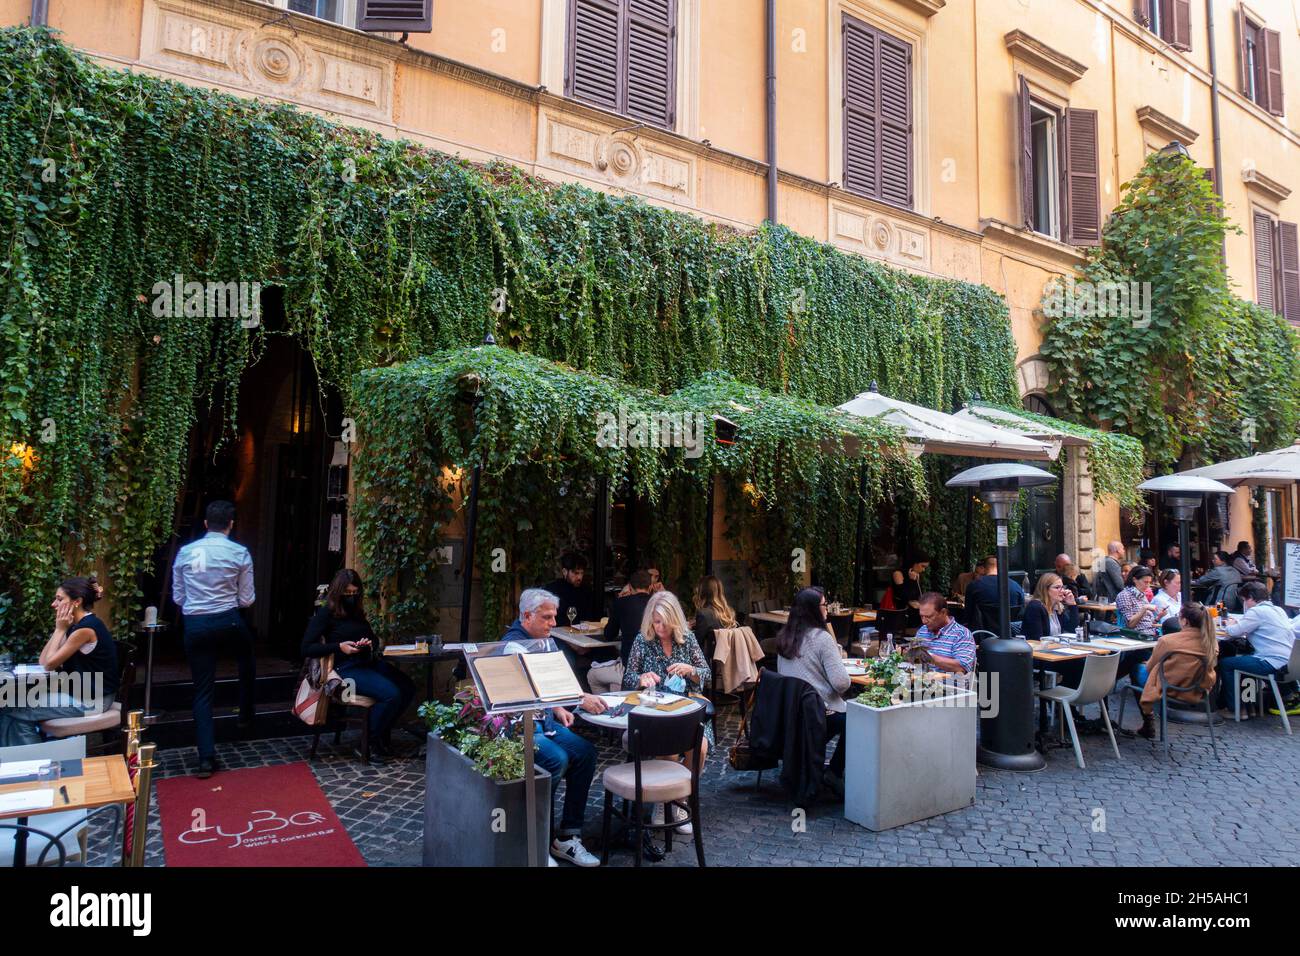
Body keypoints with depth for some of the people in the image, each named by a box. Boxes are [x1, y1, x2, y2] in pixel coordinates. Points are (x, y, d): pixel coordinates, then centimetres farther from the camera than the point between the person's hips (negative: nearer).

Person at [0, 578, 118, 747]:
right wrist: (60, 629, 3)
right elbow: (43, 661, 10)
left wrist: (60, 629, -7)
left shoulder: (86, 628, -20)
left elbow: (49, 664, -12)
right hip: (80, 692, 10)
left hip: (90, 700, -10)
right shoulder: (82, 624, 10)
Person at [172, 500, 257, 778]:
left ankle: (206, 758, 3)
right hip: (228, 620, -1)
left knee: (202, 691, 7)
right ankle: (246, 715, 43)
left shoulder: (185, 552, 2)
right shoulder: (240, 553, -5)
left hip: (194, 624, 1)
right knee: (246, 656, 32)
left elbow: (178, 597, 9)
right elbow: (246, 600, 0)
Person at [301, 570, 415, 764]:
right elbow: (306, 648, -7)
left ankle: (382, 734, 4)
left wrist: (369, 643, 6)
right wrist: (339, 647, -16)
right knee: (391, 694, -28)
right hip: (347, 668, -7)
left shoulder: (357, 611, 18)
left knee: (408, 688, -14)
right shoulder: (326, 613, -1)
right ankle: (370, 744, -7)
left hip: (370, 663, 7)